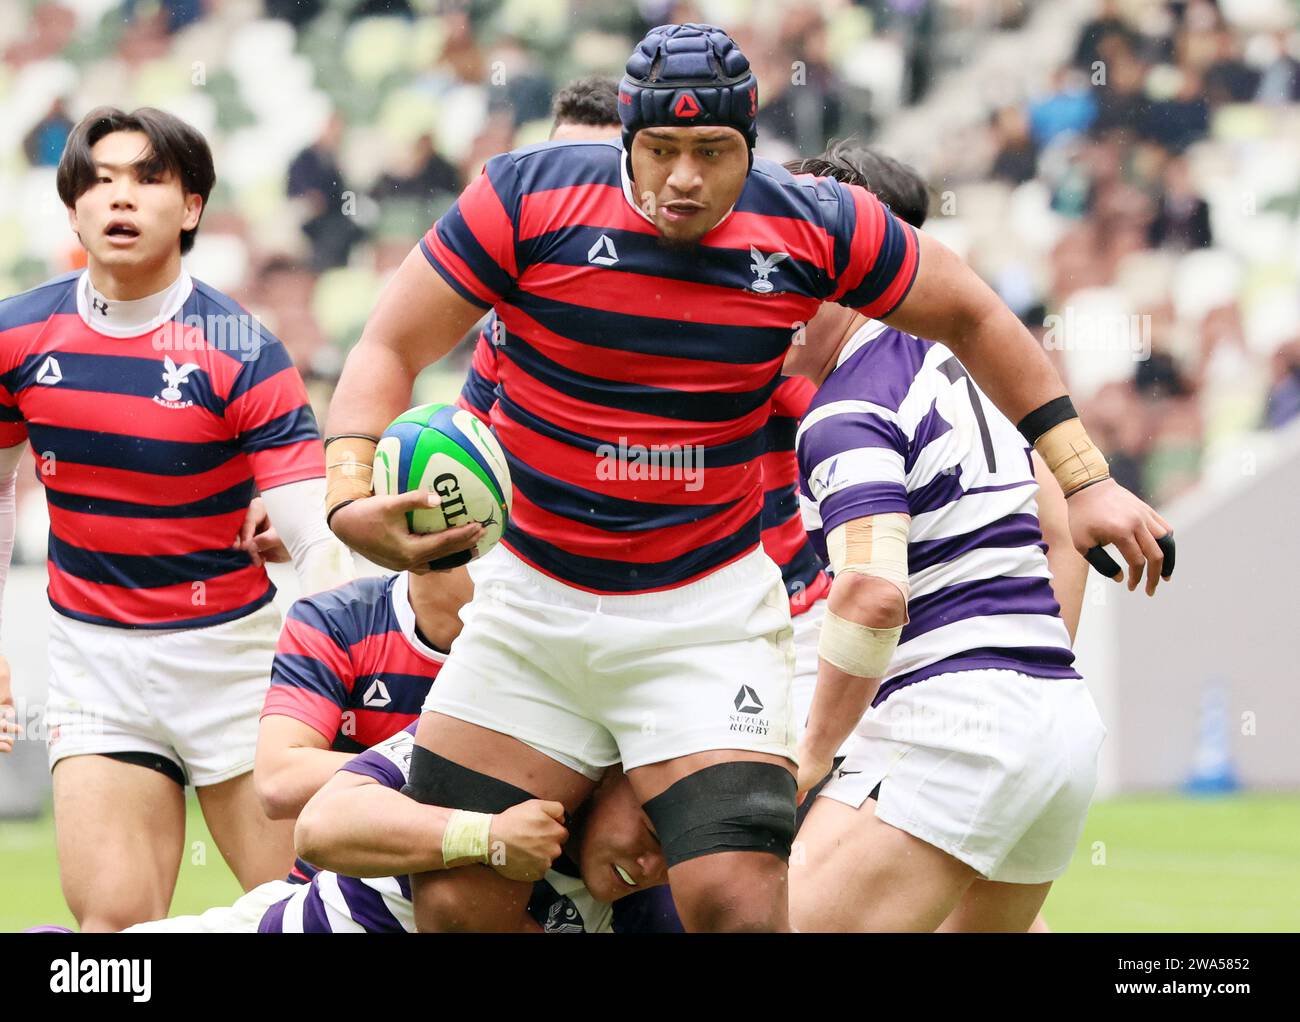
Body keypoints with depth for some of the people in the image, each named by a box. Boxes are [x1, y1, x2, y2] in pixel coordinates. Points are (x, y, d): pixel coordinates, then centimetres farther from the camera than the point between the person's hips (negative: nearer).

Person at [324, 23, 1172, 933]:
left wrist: (1084, 479, 9)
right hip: (532, 605, 1)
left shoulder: (812, 226, -6)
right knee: (457, 902, -1)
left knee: (737, 896, -18)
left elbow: (973, 318, 9)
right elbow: (392, 349, -5)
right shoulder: (531, 196, -10)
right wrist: (350, 497, -22)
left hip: (709, 616, -1)